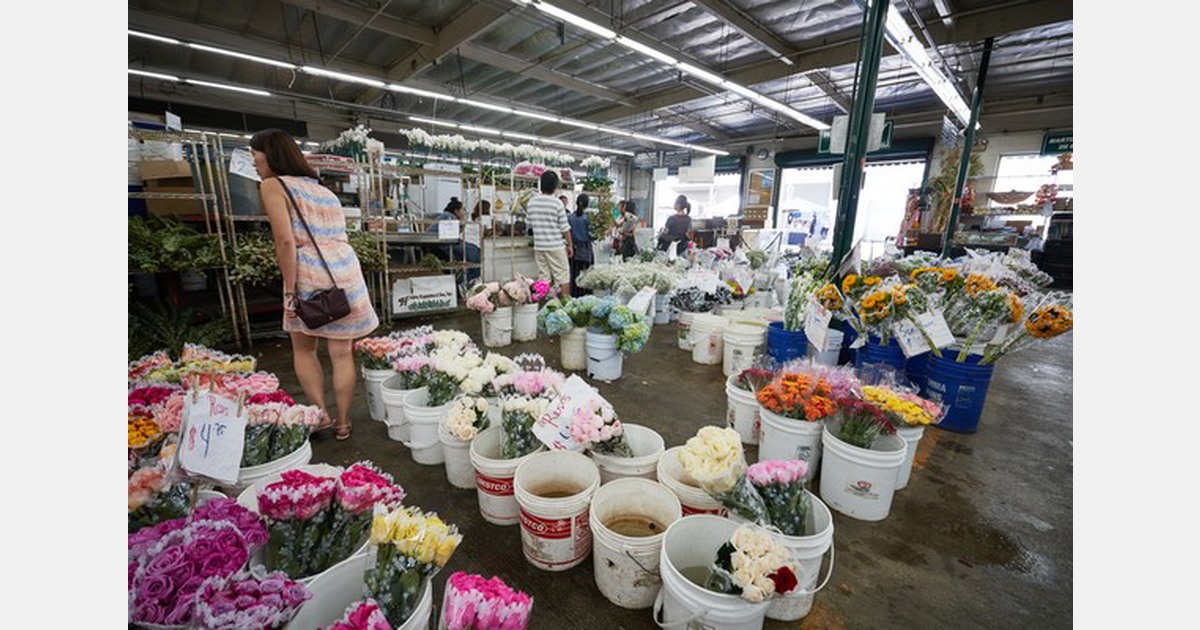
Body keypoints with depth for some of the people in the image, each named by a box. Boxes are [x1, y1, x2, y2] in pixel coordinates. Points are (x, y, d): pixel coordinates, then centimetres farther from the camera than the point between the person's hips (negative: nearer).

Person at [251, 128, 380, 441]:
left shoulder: (273, 185, 1)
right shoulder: (323, 190, 20)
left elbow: (286, 241, -10)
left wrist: (290, 291, -8)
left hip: (309, 271, -5)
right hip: (346, 266, 5)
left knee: (303, 349, 17)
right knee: (341, 353, 8)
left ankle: (321, 414, 17)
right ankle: (343, 423, 18)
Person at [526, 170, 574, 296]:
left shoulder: (532, 202, 2)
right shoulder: (557, 203, -10)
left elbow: (528, 223, 10)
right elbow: (565, 227, -7)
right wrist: (569, 245, 3)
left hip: (539, 246, 5)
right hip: (556, 246, -5)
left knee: (543, 278, 10)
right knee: (563, 277, 4)